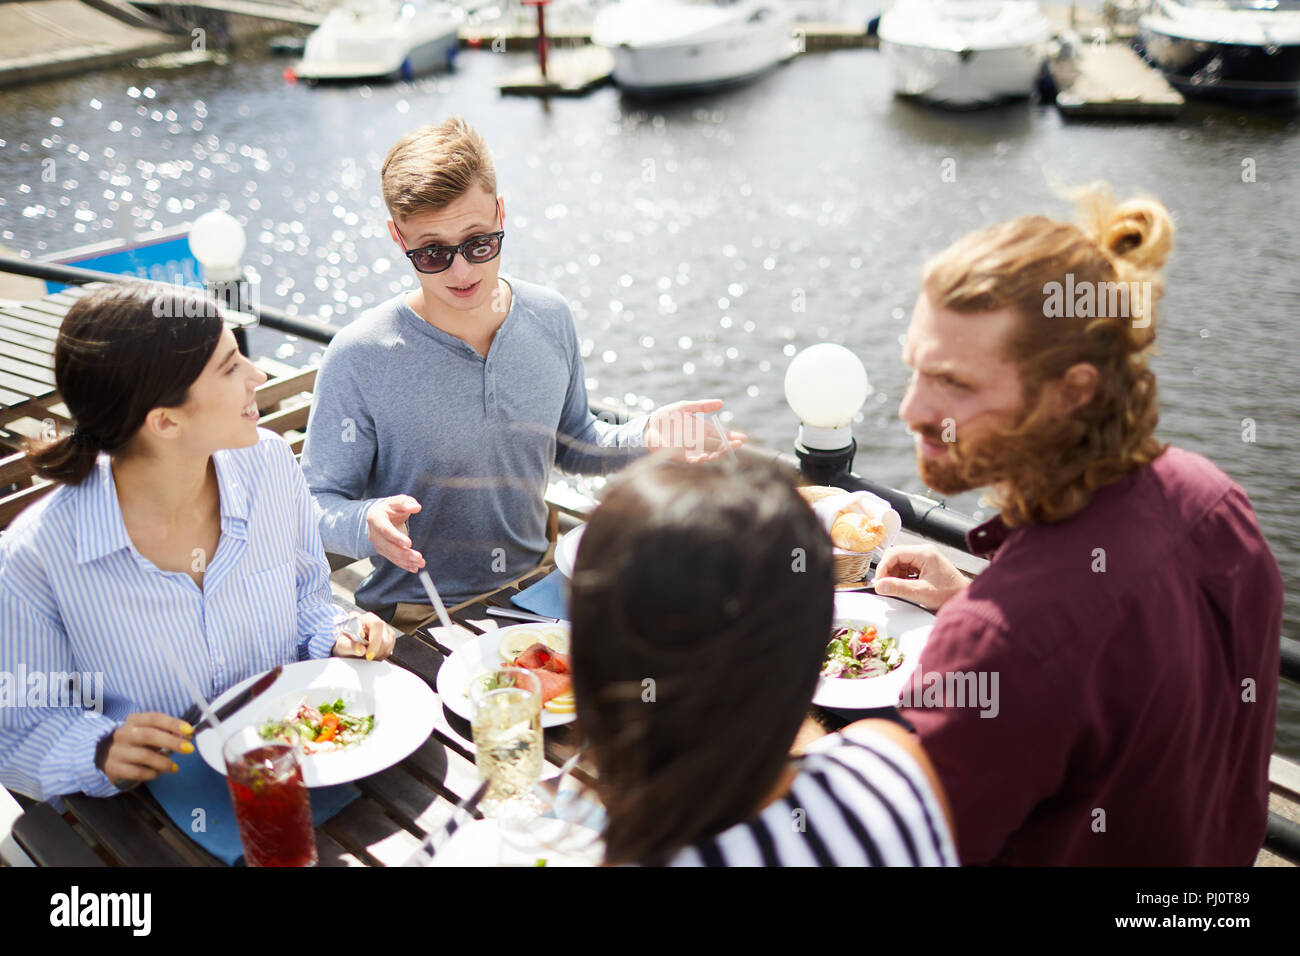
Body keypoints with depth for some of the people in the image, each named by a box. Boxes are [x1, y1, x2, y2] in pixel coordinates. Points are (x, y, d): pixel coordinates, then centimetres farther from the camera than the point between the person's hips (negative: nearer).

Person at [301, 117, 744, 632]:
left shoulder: (550, 320, -1)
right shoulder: (358, 359, -15)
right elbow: (317, 502, -7)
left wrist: (644, 436, -5)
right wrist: (367, 523, -30)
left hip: (534, 588, 4)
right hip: (417, 618, -3)